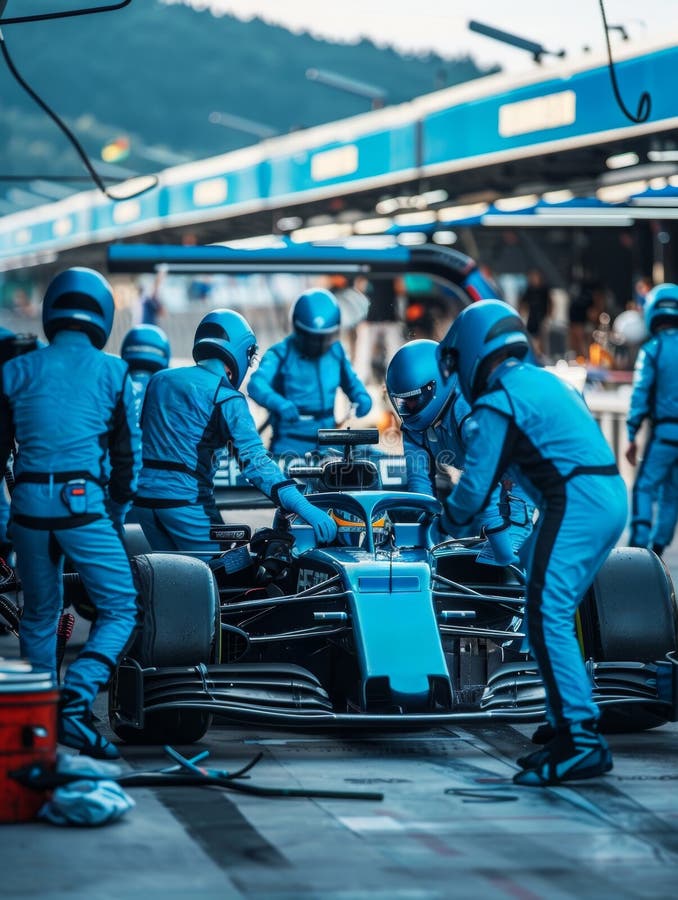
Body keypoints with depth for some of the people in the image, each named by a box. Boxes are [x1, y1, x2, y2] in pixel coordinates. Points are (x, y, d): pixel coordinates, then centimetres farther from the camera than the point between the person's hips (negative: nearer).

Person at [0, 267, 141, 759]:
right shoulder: (113, 372, 3)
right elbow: (128, 450, 7)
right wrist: (119, 508, 20)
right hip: (83, 501, -3)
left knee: (40, 615, 18)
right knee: (119, 609, 2)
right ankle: (75, 704, -16)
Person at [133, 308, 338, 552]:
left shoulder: (158, 379, 12)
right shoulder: (226, 398, -9)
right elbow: (253, 459, -20)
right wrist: (303, 507, -27)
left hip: (143, 495, 7)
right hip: (185, 501, -7)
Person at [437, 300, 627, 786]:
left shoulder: (498, 402, -5)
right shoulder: (545, 380, 22)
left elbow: (476, 485, -4)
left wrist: (450, 516, 19)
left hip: (575, 503, -9)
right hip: (611, 496, 9)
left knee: (547, 619, -11)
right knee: (554, 618, 16)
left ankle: (582, 740, -18)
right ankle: (566, 727, 19)